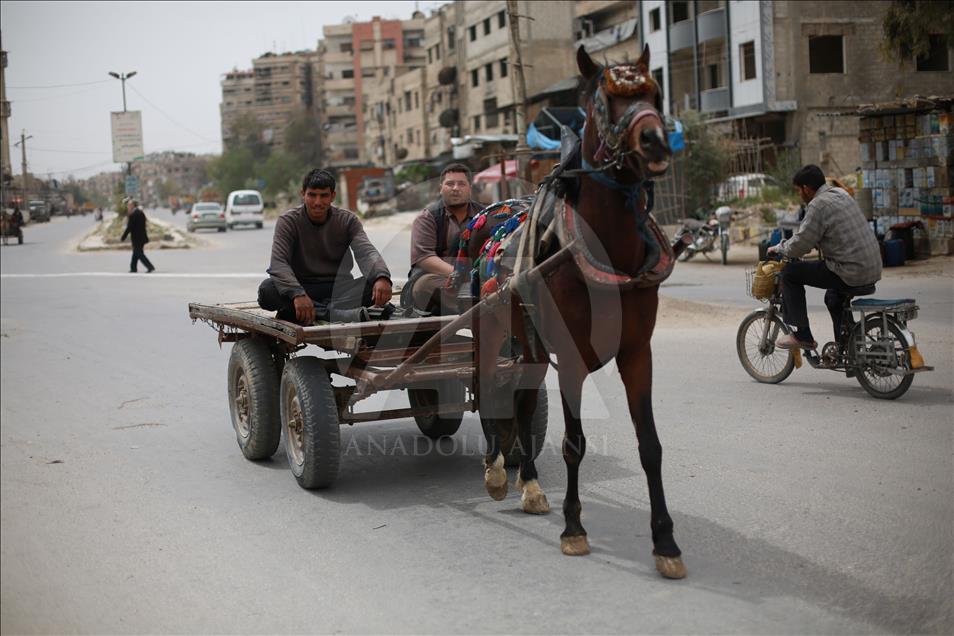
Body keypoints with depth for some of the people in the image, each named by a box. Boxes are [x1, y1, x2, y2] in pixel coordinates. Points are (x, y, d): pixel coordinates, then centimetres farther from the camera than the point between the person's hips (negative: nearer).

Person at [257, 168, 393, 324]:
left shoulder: (347, 220, 1)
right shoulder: (288, 221, -5)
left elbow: (366, 252, -15)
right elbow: (278, 262, -20)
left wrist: (382, 277, -39)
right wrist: (297, 294, -40)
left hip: (339, 288, 1)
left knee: (377, 285, -27)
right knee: (267, 290, -32)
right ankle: (335, 313, -40)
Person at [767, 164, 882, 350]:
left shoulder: (819, 205, -13)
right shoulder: (840, 194, 15)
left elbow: (799, 246, -13)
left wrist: (778, 248, 5)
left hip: (852, 273, -9)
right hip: (873, 270, 9)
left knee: (790, 274, 0)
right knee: (833, 297, 36)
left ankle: (802, 336, 2)